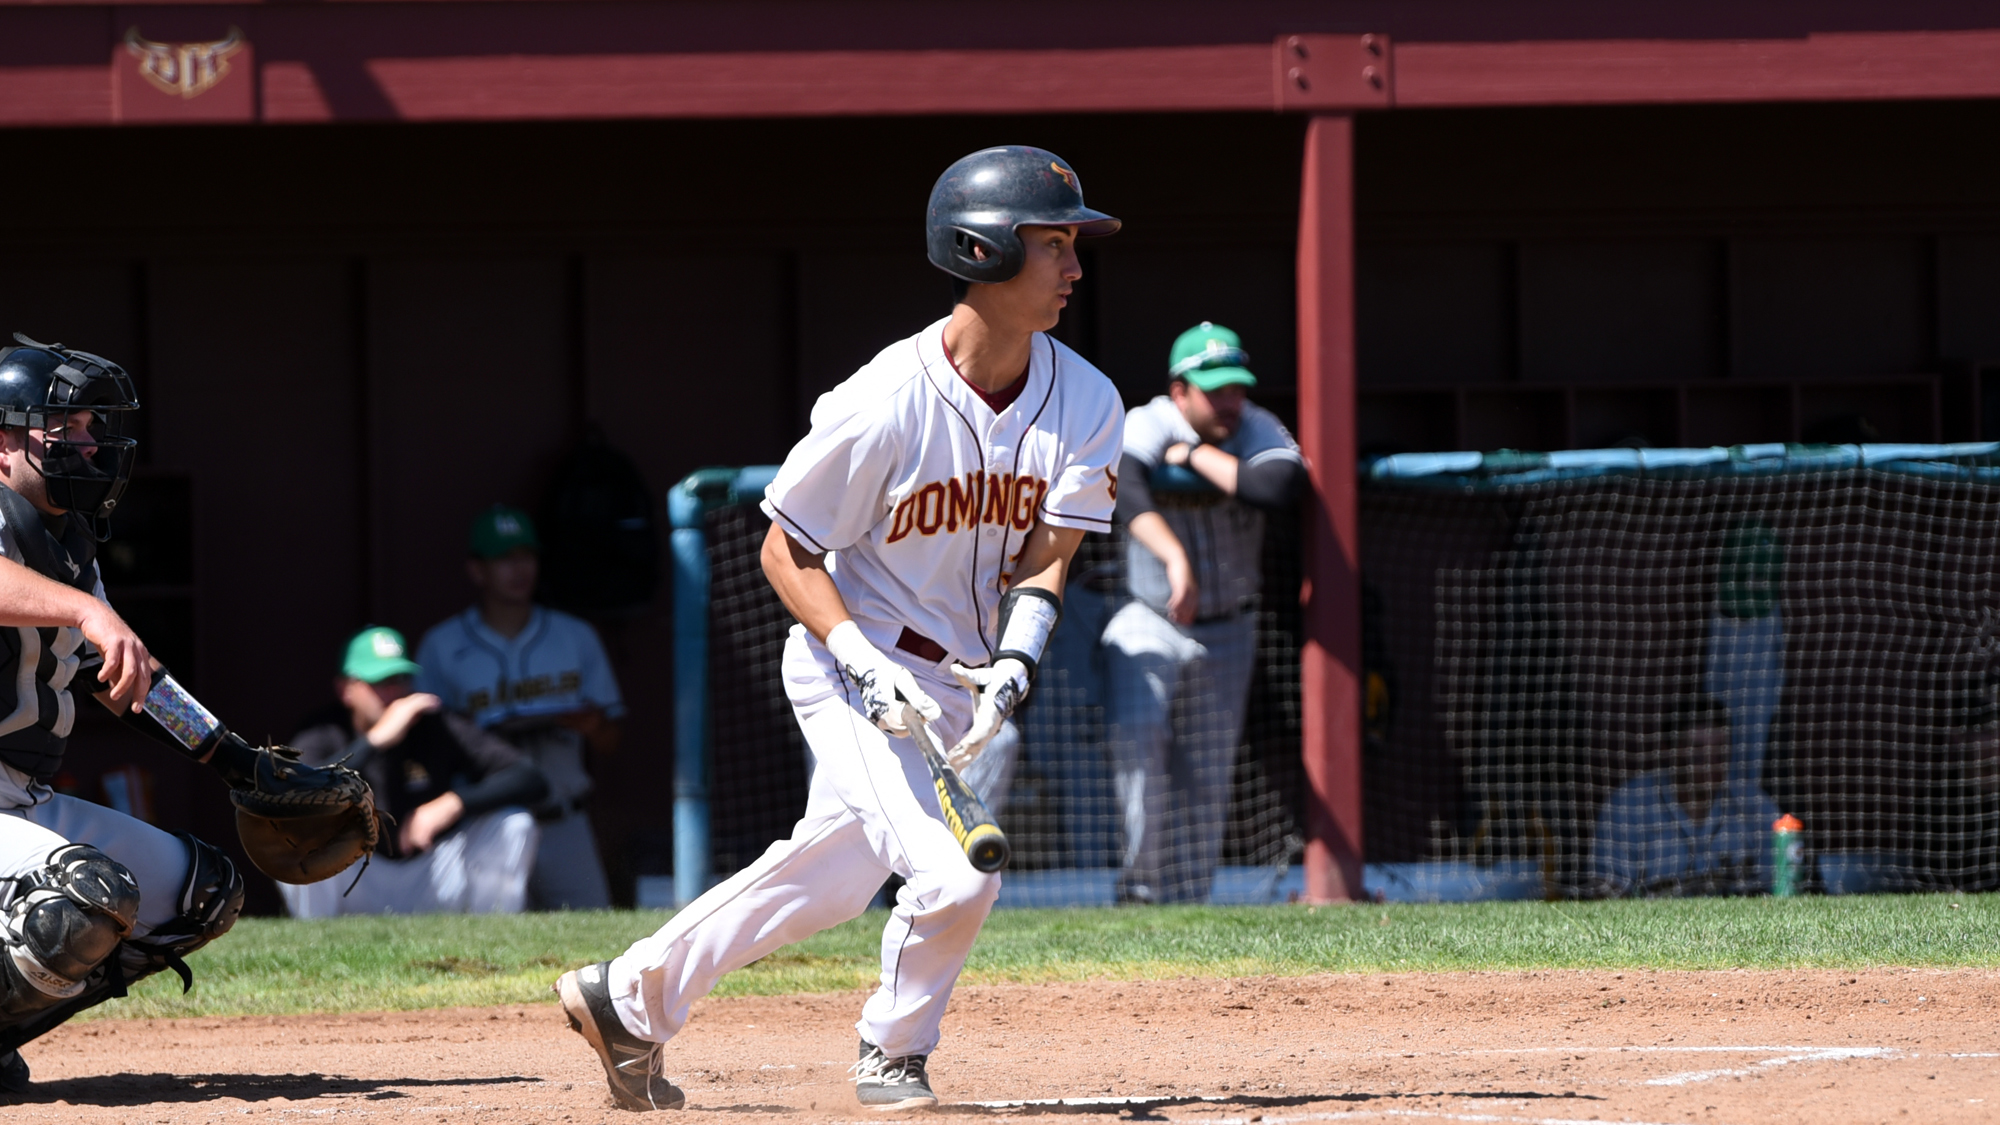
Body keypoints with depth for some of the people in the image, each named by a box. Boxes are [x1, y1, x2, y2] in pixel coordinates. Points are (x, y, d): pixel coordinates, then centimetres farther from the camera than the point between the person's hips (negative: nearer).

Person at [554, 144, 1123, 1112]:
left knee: (832, 874, 11)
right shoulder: (885, 404, -22)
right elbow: (786, 553, -12)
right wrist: (865, 662, -25)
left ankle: (628, 997, 29)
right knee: (951, 877, -20)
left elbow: (1045, 558, -7)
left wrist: (1012, 667, -25)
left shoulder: (1085, 403, -7)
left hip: (954, 681, 6)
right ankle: (894, 1055, 6)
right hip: (848, 667, -6)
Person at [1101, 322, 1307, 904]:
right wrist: (1175, 560, -53)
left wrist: (1195, 454, -24)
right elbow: (1126, 493, -36)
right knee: (1136, 734, -24)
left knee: (1206, 780, 4)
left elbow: (1279, 487, -31)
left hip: (1225, 634, 3)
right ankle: (1140, 883, -19)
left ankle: (1188, 899, 13)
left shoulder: (1257, 430, -8)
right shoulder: (1147, 426, -14)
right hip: (1147, 625, -3)